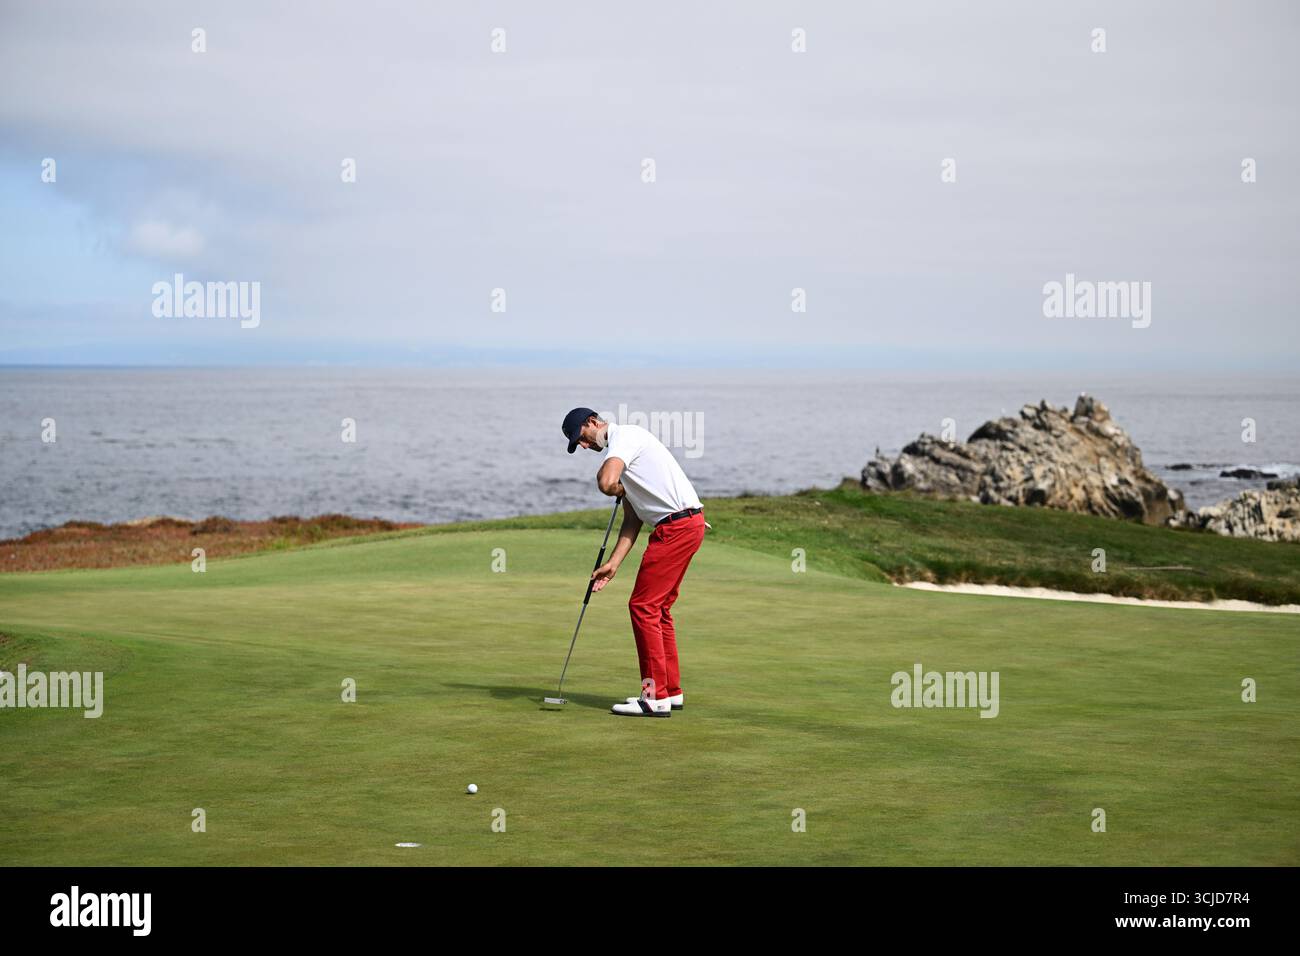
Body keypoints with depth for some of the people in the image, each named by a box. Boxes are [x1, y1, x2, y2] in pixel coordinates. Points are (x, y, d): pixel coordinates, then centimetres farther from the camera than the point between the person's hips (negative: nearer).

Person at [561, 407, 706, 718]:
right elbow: (632, 520, 20)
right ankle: (671, 691, 21)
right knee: (658, 609, 15)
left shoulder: (624, 436, -9)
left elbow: (606, 483, -26)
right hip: (684, 525, 10)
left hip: (678, 525, -10)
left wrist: (620, 490, -2)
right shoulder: (615, 453, 22)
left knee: (643, 606, -8)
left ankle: (656, 696, -6)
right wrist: (613, 564, 12)